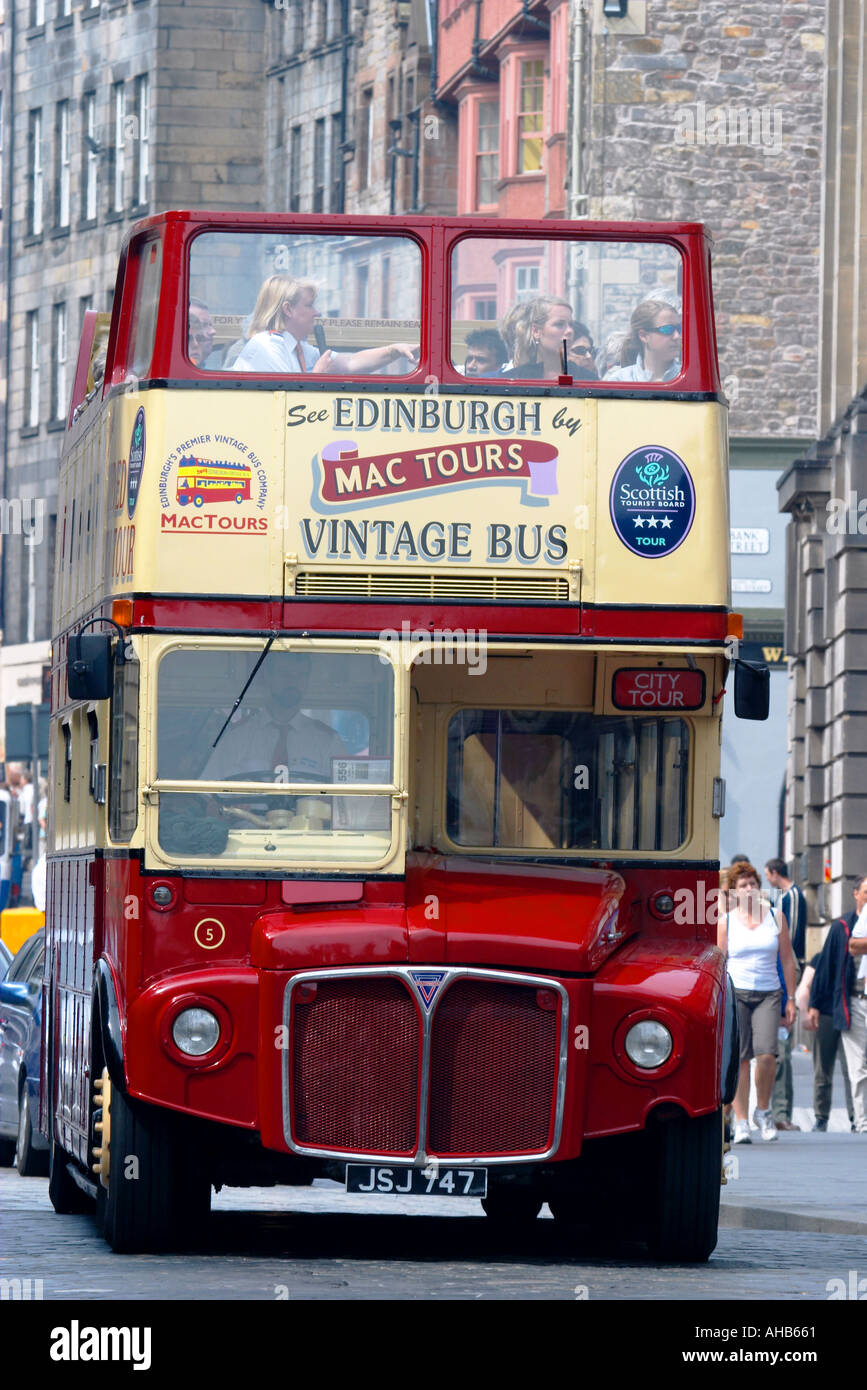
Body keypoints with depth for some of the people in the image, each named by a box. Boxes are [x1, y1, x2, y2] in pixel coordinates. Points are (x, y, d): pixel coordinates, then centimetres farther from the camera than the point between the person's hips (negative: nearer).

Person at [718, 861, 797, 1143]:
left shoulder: (775, 917, 7)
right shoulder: (726, 921, 5)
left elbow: (787, 960, 11)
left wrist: (791, 999, 6)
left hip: (768, 994, 0)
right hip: (735, 993, 0)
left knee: (766, 1053, -17)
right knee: (739, 1059, -5)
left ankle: (763, 1110, 4)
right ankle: (741, 1122, 0)